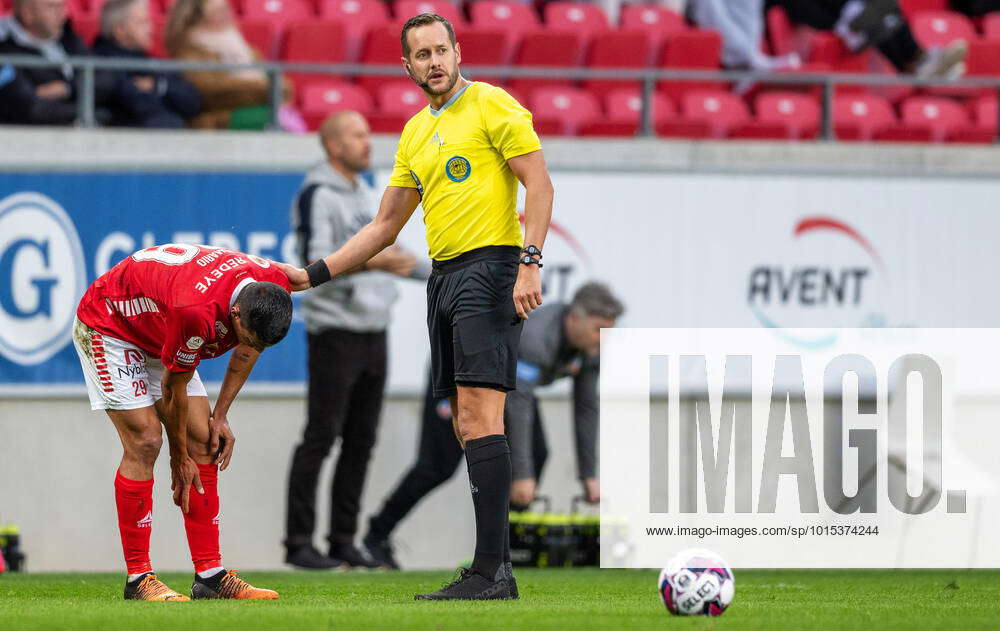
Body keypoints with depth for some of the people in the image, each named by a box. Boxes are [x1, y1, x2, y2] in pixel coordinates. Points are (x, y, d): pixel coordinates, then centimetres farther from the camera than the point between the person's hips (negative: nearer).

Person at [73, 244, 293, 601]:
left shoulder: (274, 287, -21)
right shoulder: (195, 310, -42)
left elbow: (247, 352, 2)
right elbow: (174, 389, -24)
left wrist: (220, 416, -1)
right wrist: (179, 459, -12)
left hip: (156, 336, 8)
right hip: (107, 326, -8)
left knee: (202, 441, -1)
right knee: (144, 441, -17)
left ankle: (210, 575, 0)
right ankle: (138, 579, -12)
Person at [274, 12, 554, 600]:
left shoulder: (492, 105, -2)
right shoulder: (415, 133, 20)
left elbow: (540, 184, -8)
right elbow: (385, 227, 25)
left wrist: (529, 263, -20)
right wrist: (315, 274, 20)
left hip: (490, 267, -8)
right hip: (444, 276, 8)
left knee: (478, 413, -17)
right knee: (468, 426, 4)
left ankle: (489, 570, -23)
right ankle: (498, 568, 5)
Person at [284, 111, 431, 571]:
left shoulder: (361, 194, 17)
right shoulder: (317, 195, -10)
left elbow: (382, 251, 28)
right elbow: (316, 266, -18)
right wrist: (372, 264, -30)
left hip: (373, 333, 8)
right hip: (336, 336, -8)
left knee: (361, 442, 7)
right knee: (321, 438, -7)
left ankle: (343, 541, 12)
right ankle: (299, 543, -4)